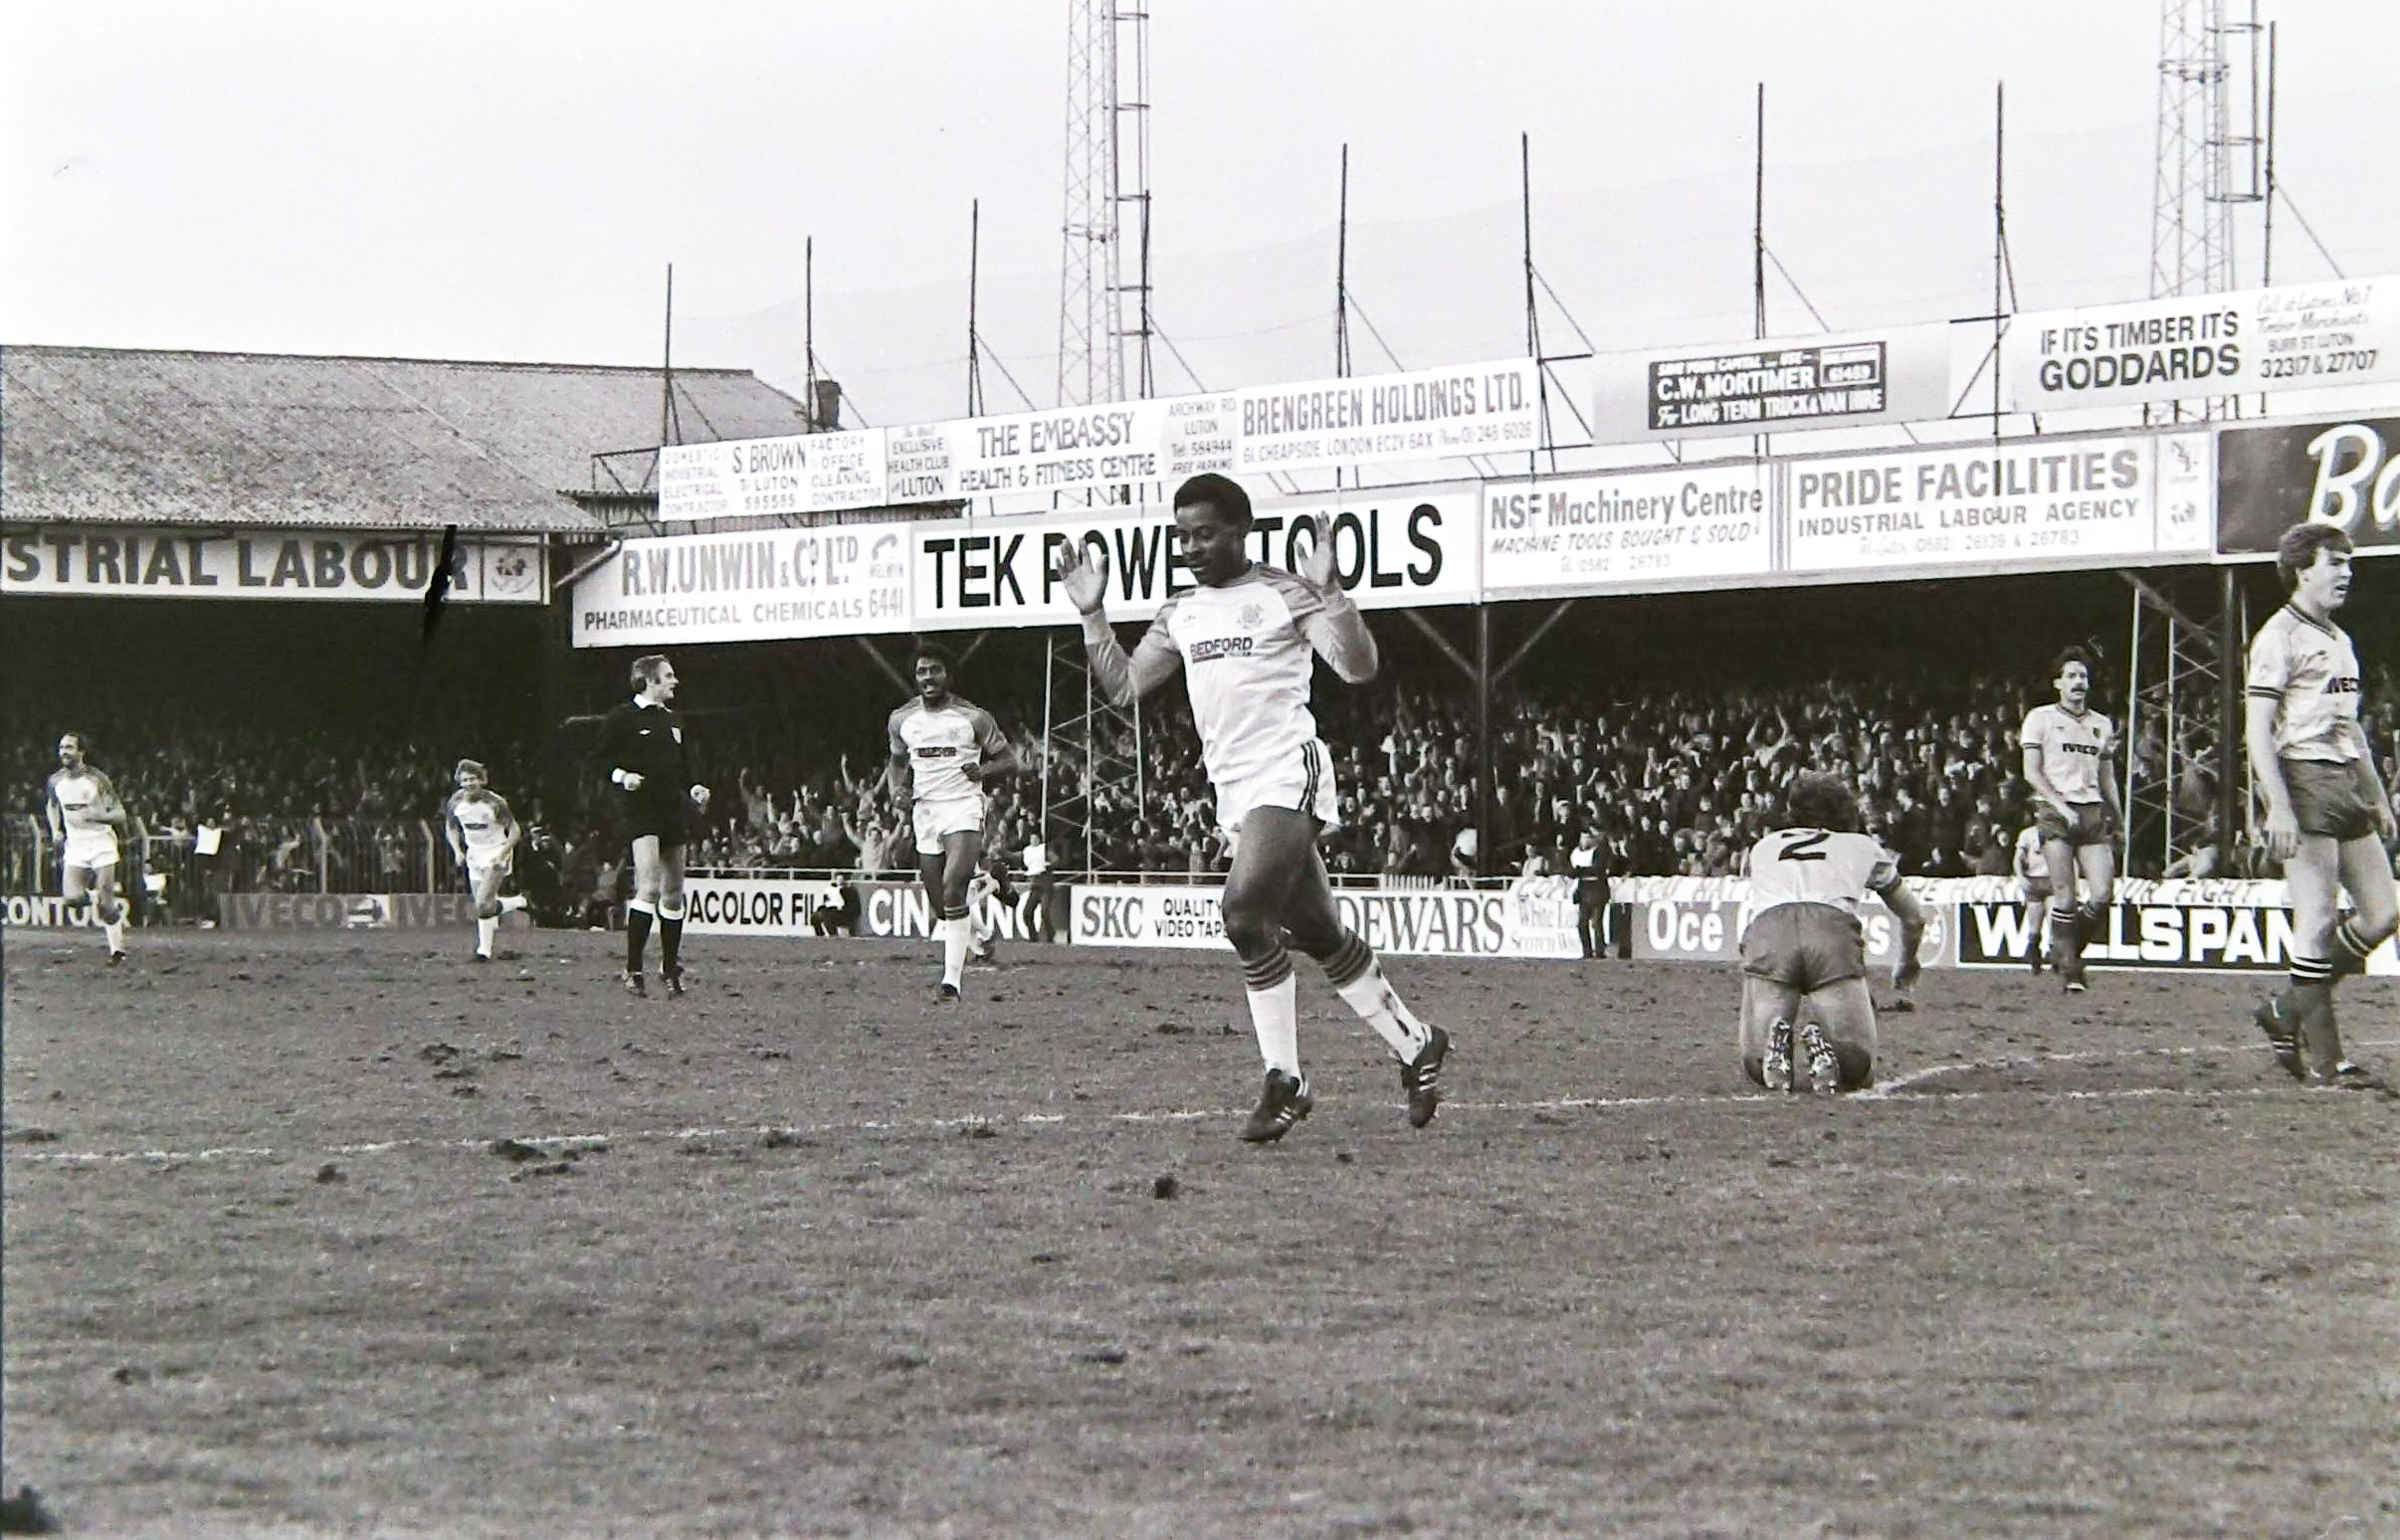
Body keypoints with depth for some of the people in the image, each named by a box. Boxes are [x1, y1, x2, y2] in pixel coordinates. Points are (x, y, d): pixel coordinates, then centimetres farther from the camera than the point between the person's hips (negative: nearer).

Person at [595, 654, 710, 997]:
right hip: (639, 806, -8)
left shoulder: (673, 721, 18)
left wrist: (694, 789, 9)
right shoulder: (621, 717, -4)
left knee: (673, 891, 10)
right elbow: (601, 759, -4)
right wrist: (621, 775, -21)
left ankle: (671, 967, 22)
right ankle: (633, 970, -18)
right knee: (649, 886, -19)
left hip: (672, 809, 8)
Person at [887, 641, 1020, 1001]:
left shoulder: (973, 717, -4)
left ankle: (951, 981, -25)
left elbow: (1009, 760, 3)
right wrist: (899, 785, 4)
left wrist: (983, 770, -17)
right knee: (940, 907, 7)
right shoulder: (901, 720, 7)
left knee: (953, 892, -22)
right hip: (925, 811, 5)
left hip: (964, 809, -5)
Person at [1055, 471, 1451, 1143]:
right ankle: (1414, 1044, 26)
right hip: (1234, 791, 8)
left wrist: (1327, 590, -25)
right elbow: (1124, 686, 20)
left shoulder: (1285, 593, -4)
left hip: (1289, 772, -8)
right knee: (1318, 933, 11)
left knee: (1245, 910, -23)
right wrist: (1093, 614, 11)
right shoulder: (1180, 615, 16)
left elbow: (1358, 666, -14)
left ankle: (1284, 1081, -15)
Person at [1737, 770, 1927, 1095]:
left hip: (1766, 934, 1)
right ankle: (1820, 1042, -27)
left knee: (1756, 1065, 8)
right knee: (1857, 1071, 4)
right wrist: (1907, 965, 70)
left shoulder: (1763, 848, 36)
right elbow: (1914, 916, 47)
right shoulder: (1862, 847, 34)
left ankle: (1775, 1039, -24)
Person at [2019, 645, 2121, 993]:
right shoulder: (2041, 718, 5)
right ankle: (2069, 968, -5)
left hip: (2093, 811, 4)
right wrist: (2061, 806, -12)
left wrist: (2118, 821, 16)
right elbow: (2031, 772, -1)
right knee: (2065, 896, -10)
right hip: (2055, 811, -4)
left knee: (2103, 893, -8)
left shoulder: (2101, 724, 19)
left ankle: (2067, 948, 13)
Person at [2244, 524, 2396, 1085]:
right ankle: (2322, 1057, -4)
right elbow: (2258, 731, -12)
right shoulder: (2279, 637, -6)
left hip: (2348, 784, 9)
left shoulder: (2340, 640, 21)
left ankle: (2286, 1013, 16)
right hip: (2304, 782, -9)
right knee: (2319, 924, -8)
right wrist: (2279, 808, -20)